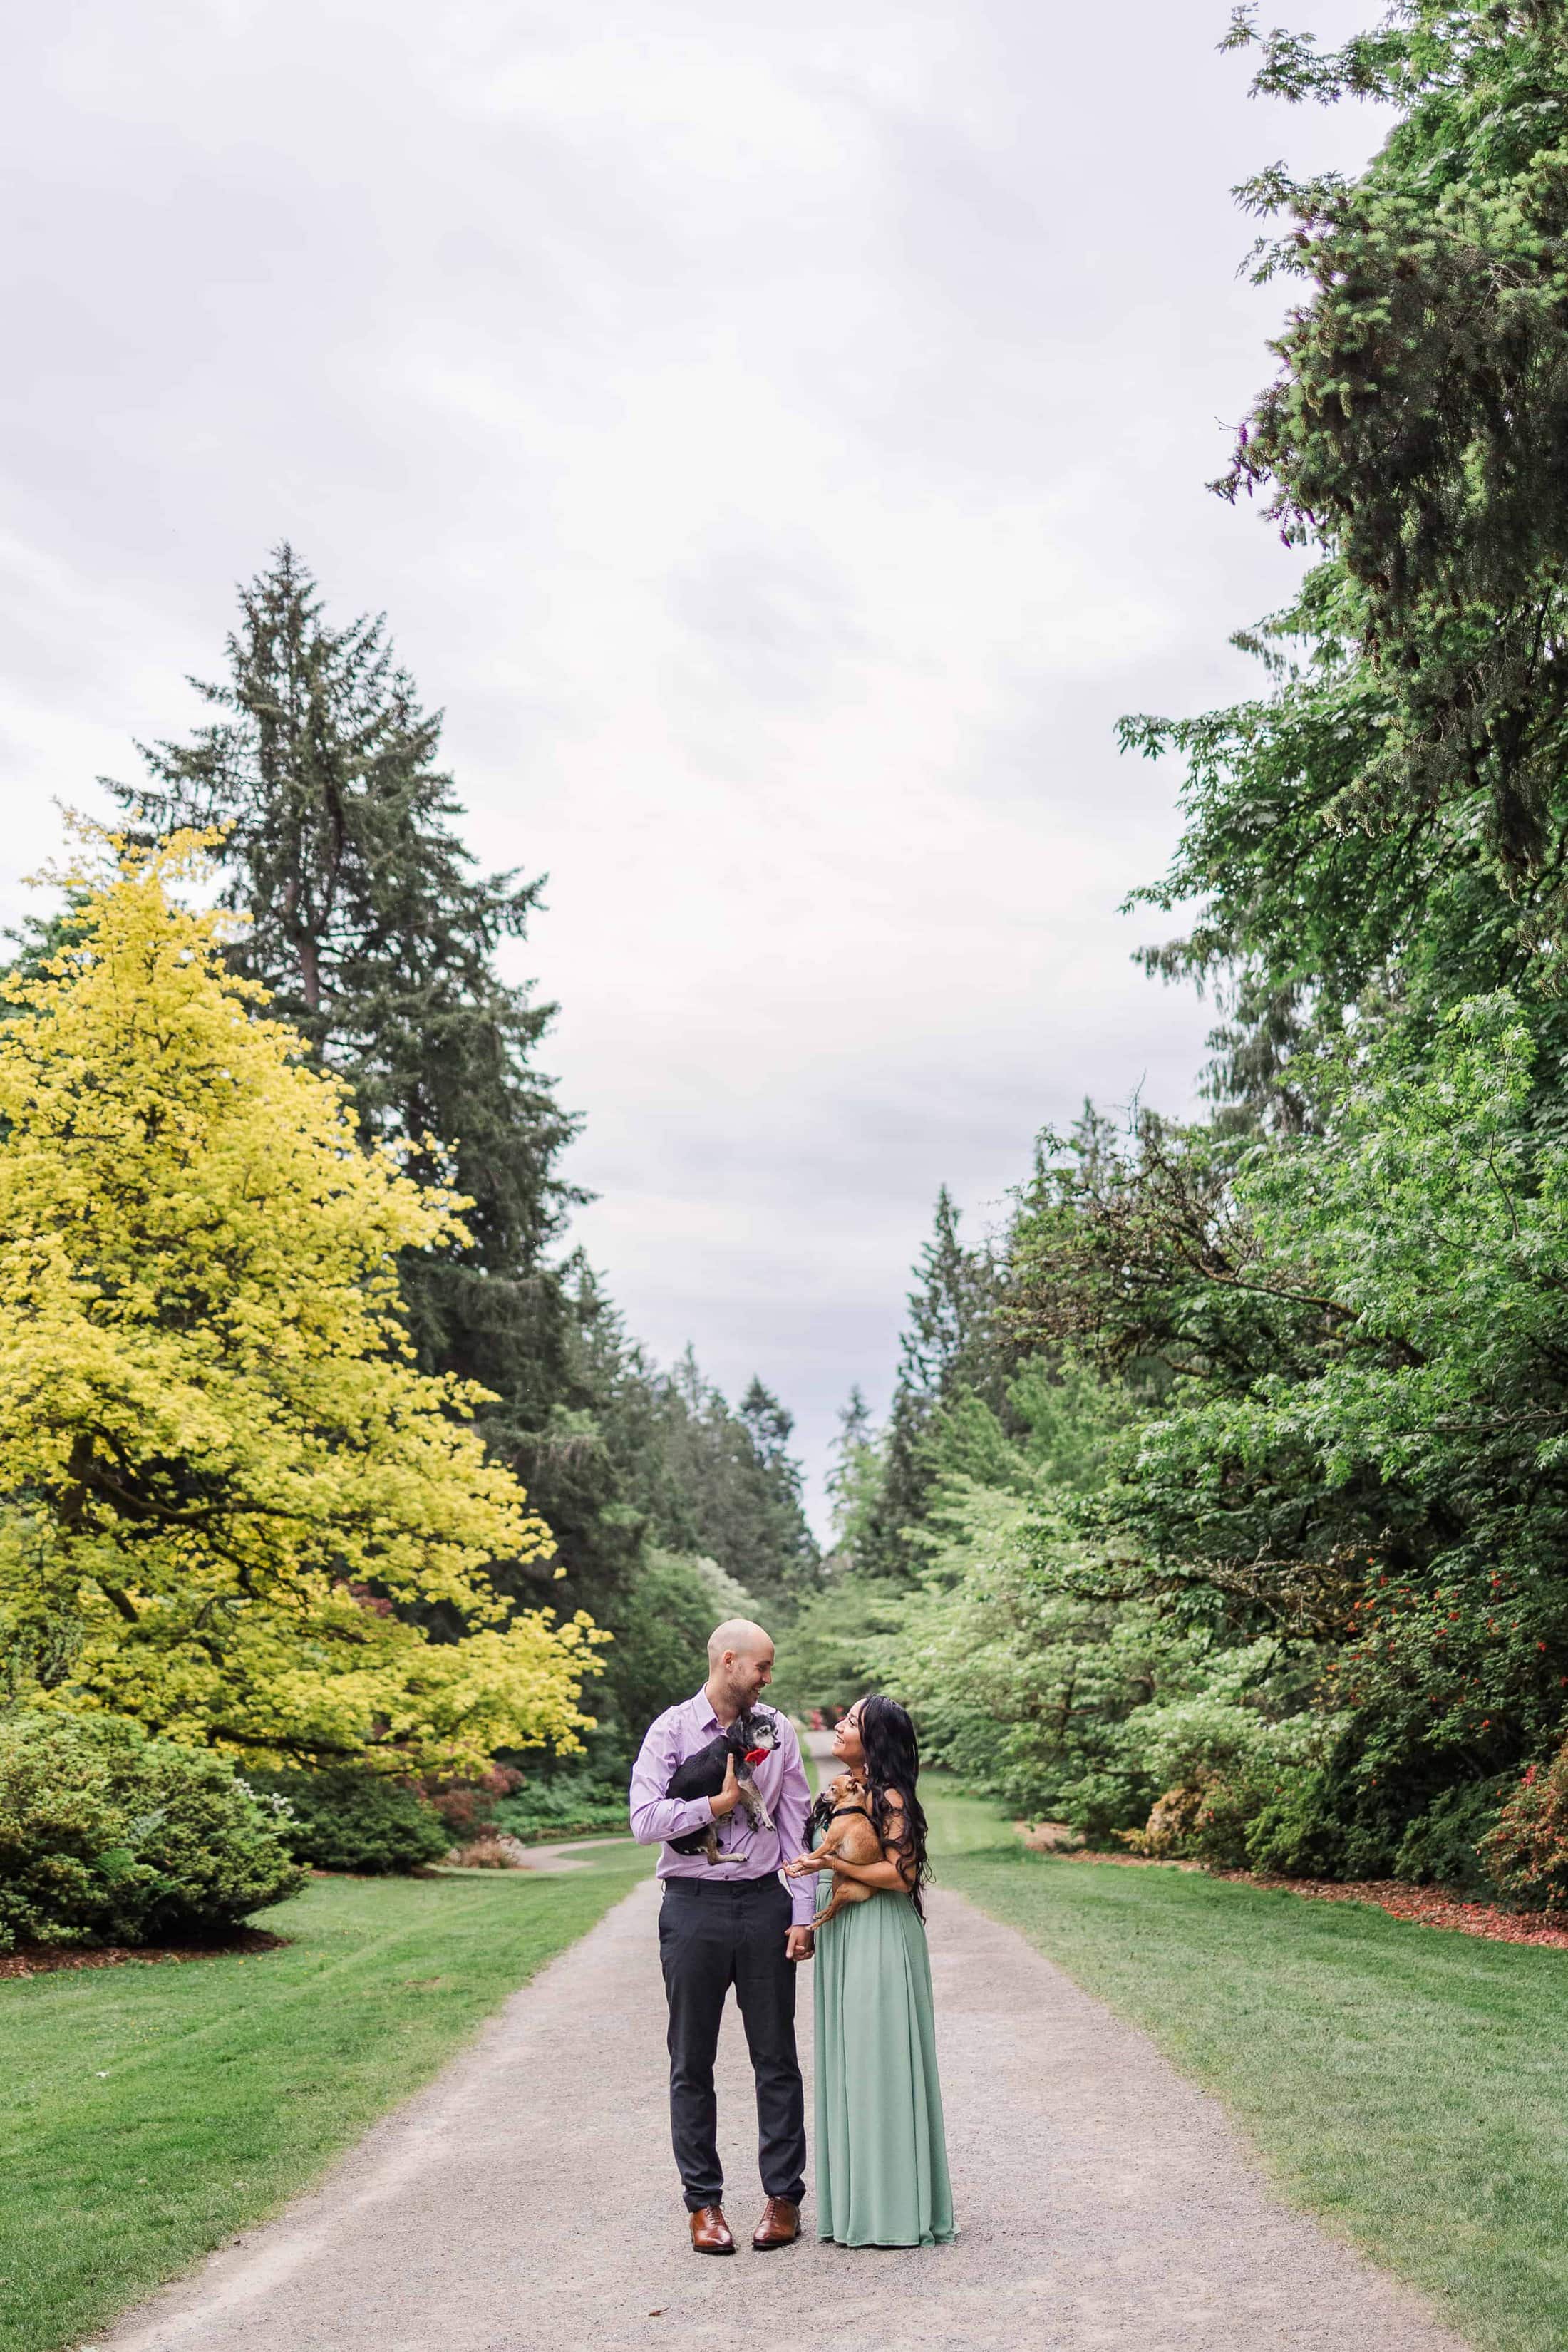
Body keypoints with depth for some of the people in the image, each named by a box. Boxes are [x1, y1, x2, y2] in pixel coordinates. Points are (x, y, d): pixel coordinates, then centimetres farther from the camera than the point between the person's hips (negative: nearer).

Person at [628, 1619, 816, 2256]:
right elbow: (644, 1821, -13)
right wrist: (717, 1803, -15)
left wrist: (803, 1912, 1)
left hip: (764, 1903, 2)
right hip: (694, 1908, -2)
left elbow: (797, 1826, 6)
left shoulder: (777, 1730, 5)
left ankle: (783, 2195, 18)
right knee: (693, 2064, 7)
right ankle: (703, 2201, 18)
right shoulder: (672, 1730, -4)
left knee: (777, 2058, 7)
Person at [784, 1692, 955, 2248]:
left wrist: (832, 1865, -21)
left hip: (879, 1940, -9)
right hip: (841, 1937, 9)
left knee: (877, 2064, -2)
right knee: (847, 2063, 13)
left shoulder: (888, 1796, -14)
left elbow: (901, 1873, -20)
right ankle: (856, 2200, 23)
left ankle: (891, 2207, 8)